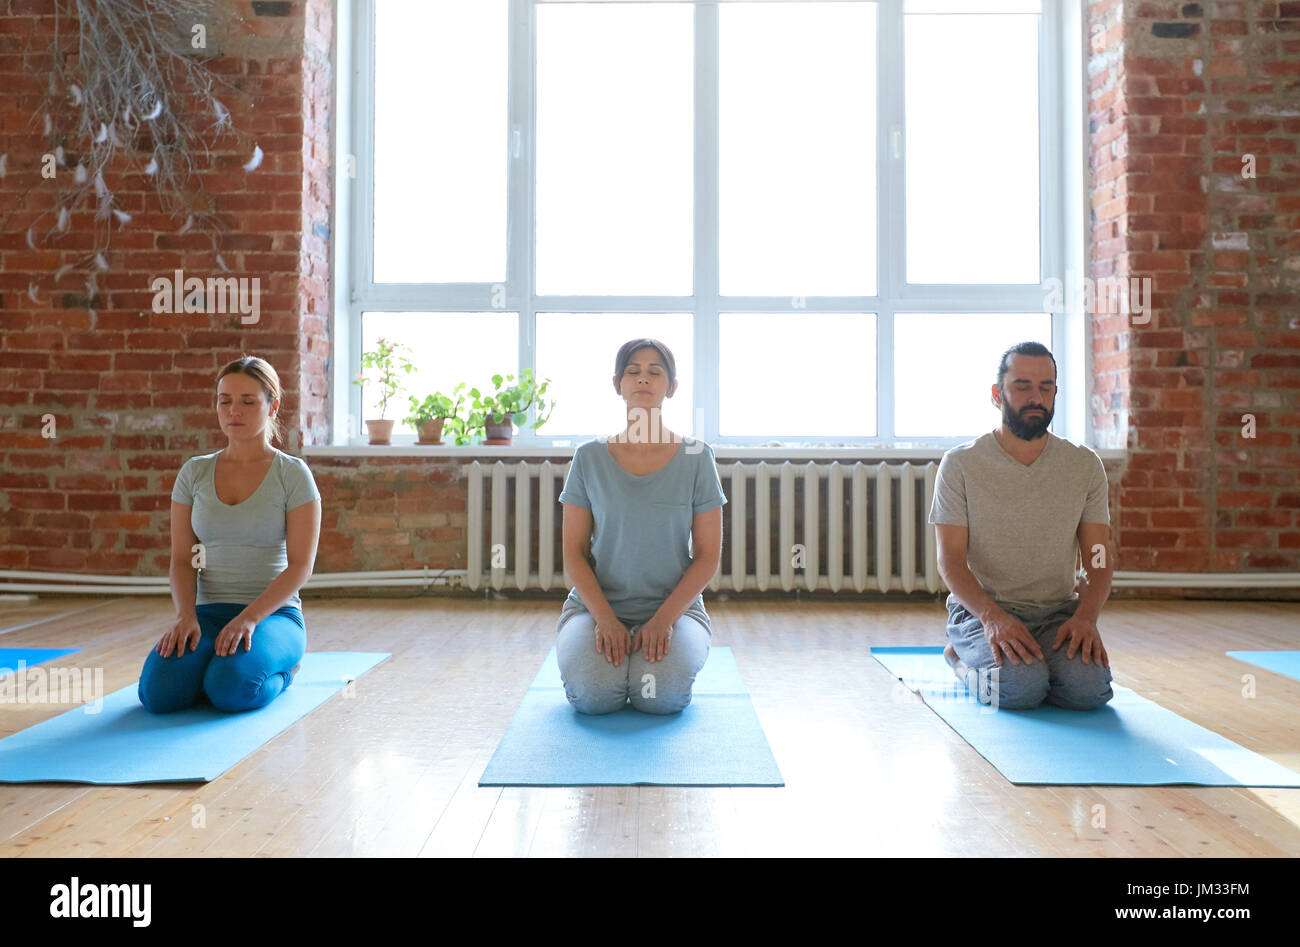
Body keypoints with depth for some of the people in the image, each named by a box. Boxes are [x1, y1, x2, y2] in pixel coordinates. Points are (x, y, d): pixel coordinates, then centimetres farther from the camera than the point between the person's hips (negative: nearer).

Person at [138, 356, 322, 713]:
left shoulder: (293, 474, -5)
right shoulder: (194, 473, 7)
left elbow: (300, 566, -10)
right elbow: (182, 559, 5)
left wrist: (249, 619, -22)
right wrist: (186, 615, -14)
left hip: (273, 613, -3)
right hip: (208, 611, 3)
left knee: (231, 690, -32)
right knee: (158, 691, -25)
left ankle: (281, 665, 3)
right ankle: (215, 658, 7)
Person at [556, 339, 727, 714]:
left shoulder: (696, 458, -1)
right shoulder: (589, 458, 0)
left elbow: (708, 556, -2)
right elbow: (574, 552, -1)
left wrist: (664, 619, -15)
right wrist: (605, 619, -15)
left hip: (676, 606, 0)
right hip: (596, 604, 0)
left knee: (662, 694, -28)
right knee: (594, 693, -27)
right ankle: (612, 652, 8)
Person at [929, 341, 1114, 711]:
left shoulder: (1085, 465, 5)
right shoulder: (961, 464, -4)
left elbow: (1099, 560, 3)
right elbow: (951, 560, -9)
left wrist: (1086, 617, -18)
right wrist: (993, 616, -26)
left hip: (1059, 611, 3)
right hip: (981, 608, -3)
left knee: (1089, 687, -25)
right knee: (1022, 687, -30)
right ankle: (964, 658, 5)